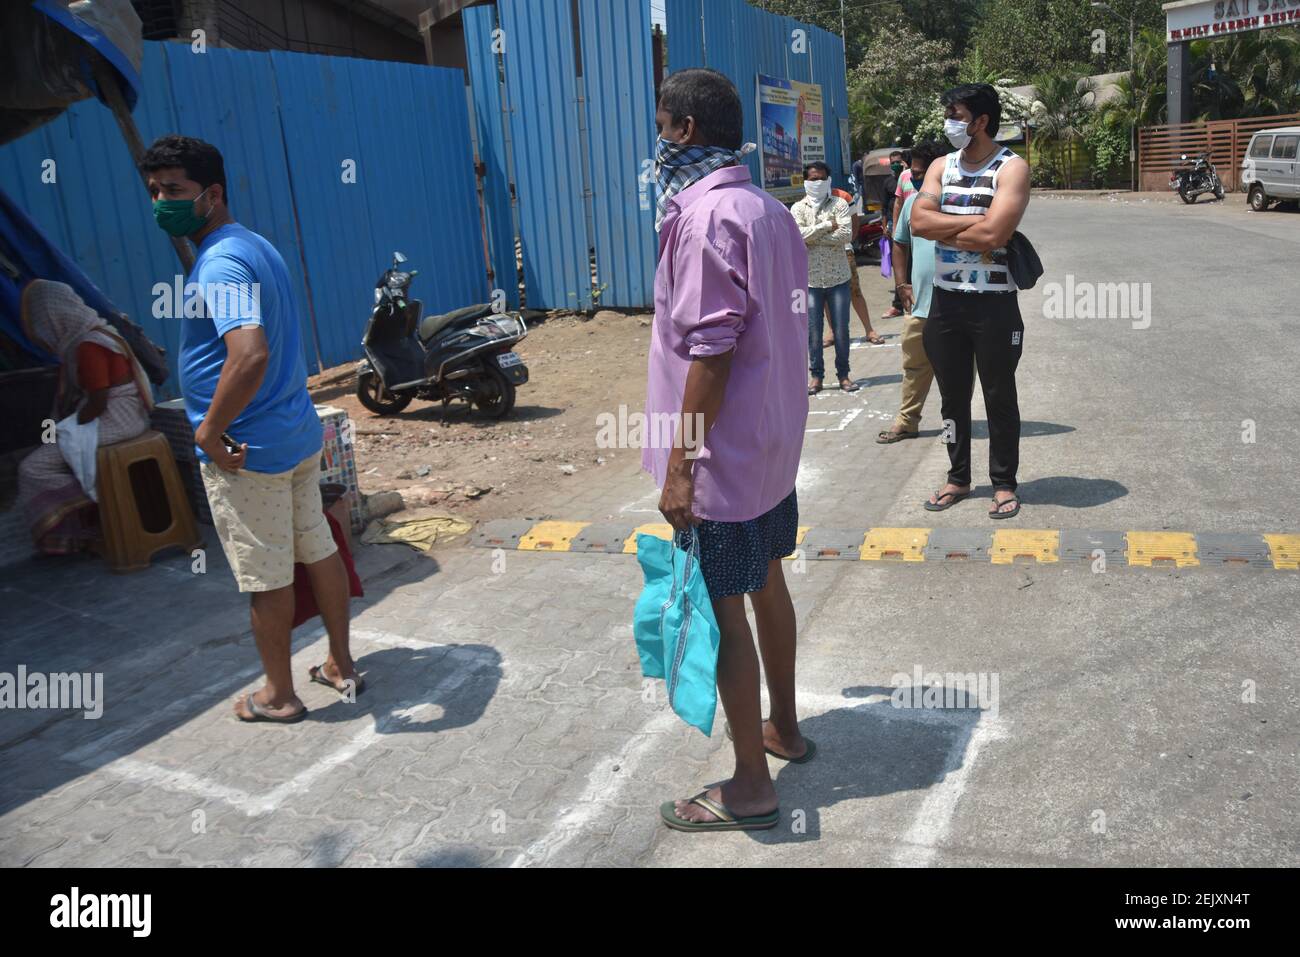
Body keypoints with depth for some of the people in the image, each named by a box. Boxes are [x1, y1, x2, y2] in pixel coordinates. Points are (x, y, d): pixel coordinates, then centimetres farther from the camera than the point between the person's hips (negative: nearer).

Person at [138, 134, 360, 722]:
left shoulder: (220, 264, -20)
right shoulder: (258, 248, 11)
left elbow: (251, 353, -35)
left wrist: (209, 432, -23)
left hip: (247, 452, -9)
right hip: (300, 433, 9)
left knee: (267, 579, 5)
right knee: (318, 552, 17)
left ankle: (278, 696, 21)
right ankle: (342, 666, 31)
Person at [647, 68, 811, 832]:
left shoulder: (706, 215, -19)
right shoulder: (770, 209, 9)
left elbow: (710, 350, -23)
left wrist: (678, 465, -19)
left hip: (725, 454, -9)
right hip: (774, 441, 9)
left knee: (723, 611, 1)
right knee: (767, 584, 21)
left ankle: (750, 786, 15)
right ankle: (784, 727, 39)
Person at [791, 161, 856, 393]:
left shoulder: (839, 204, 3)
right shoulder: (798, 208, 5)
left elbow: (846, 234, -13)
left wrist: (812, 237, -12)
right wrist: (827, 226, -11)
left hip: (838, 278, 0)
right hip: (810, 279, 0)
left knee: (841, 329, 3)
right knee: (813, 331, 3)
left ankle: (843, 374, 15)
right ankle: (816, 376, 13)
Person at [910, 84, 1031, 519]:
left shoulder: (1012, 168, -8)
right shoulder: (941, 167, 8)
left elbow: (993, 234, -22)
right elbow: (919, 222, -7)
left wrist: (943, 230, -9)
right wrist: (974, 223, -14)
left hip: (993, 303, -5)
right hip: (946, 300, 5)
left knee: (1000, 397, 7)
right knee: (953, 397, 13)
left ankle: (1004, 483, 19)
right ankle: (958, 478, 27)